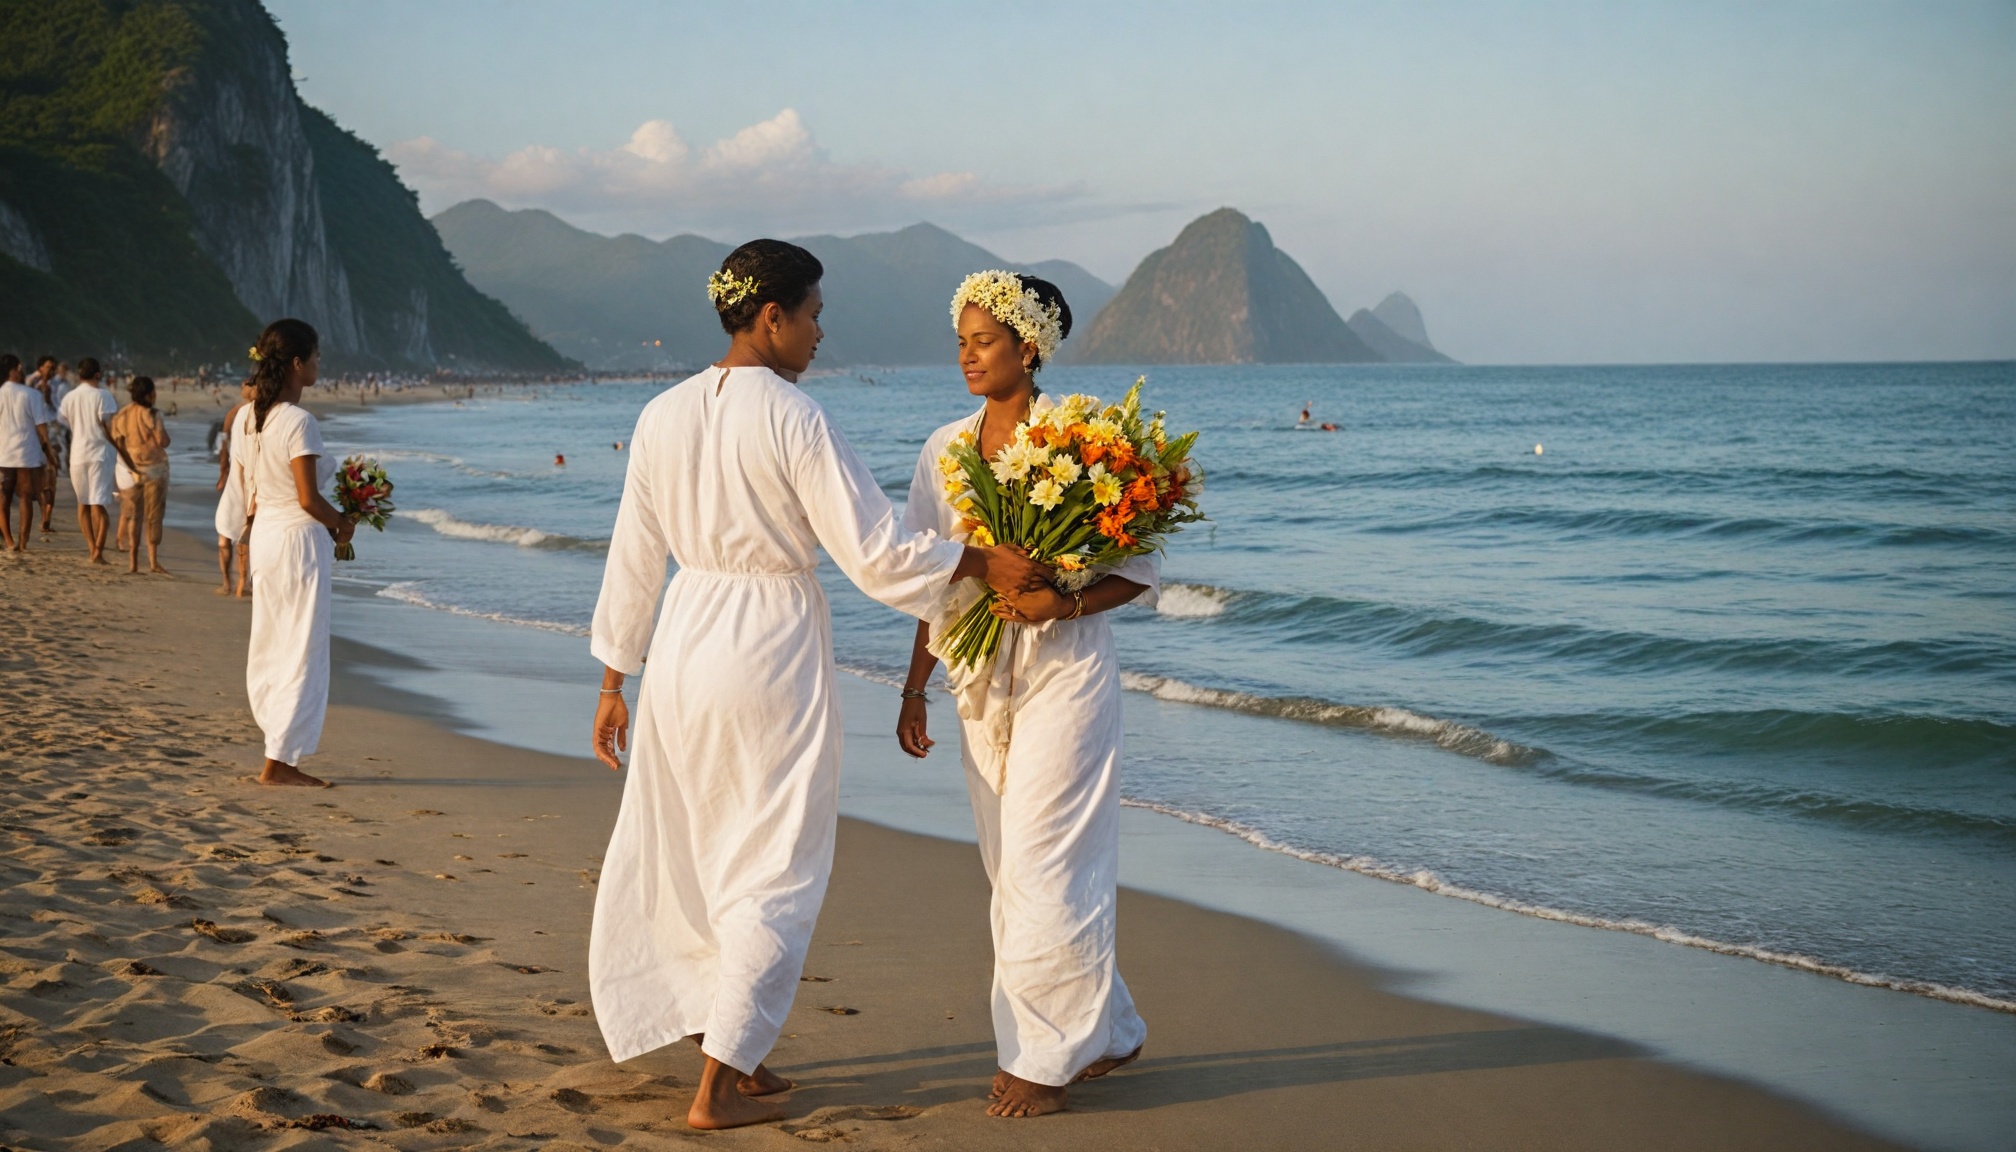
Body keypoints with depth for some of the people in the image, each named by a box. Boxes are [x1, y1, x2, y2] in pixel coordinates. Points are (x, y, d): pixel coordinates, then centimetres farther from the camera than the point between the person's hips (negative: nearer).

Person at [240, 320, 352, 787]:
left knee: (271, 646, 13)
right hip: (299, 538, -9)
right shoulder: (298, 421, -18)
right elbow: (309, 499, -20)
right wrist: (342, 522, -1)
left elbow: (249, 491, 13)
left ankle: (279, 743, 20)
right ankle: (280, 759, 3)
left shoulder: (253, 418, 9)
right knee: (302, 651, -1)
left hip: (264, 534, 9)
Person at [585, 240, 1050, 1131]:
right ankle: (719, 1089, 7)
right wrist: (985, 563, -5)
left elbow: (634, 558, 8)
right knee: (775, 866, 5)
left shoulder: (663, 415, 3)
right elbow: (873, 552, -16)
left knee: (696, 852, 19)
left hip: (685, 640, 6)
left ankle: (733, 1048, 30)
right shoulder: (794, 419, -15)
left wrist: (613, 682, 15)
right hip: (773, 647, -6)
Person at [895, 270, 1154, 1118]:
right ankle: (1107, 1035, 26)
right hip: (981, 683, 6)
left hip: (1063, 676, -6)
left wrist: (1061, 605, -23)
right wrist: (914, 692, 12)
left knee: (1041, 871, -5)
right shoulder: (945, 449, 6)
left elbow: (1140, 571, -7)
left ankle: (1044, 1058, 8)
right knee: (1012, 871, 12)